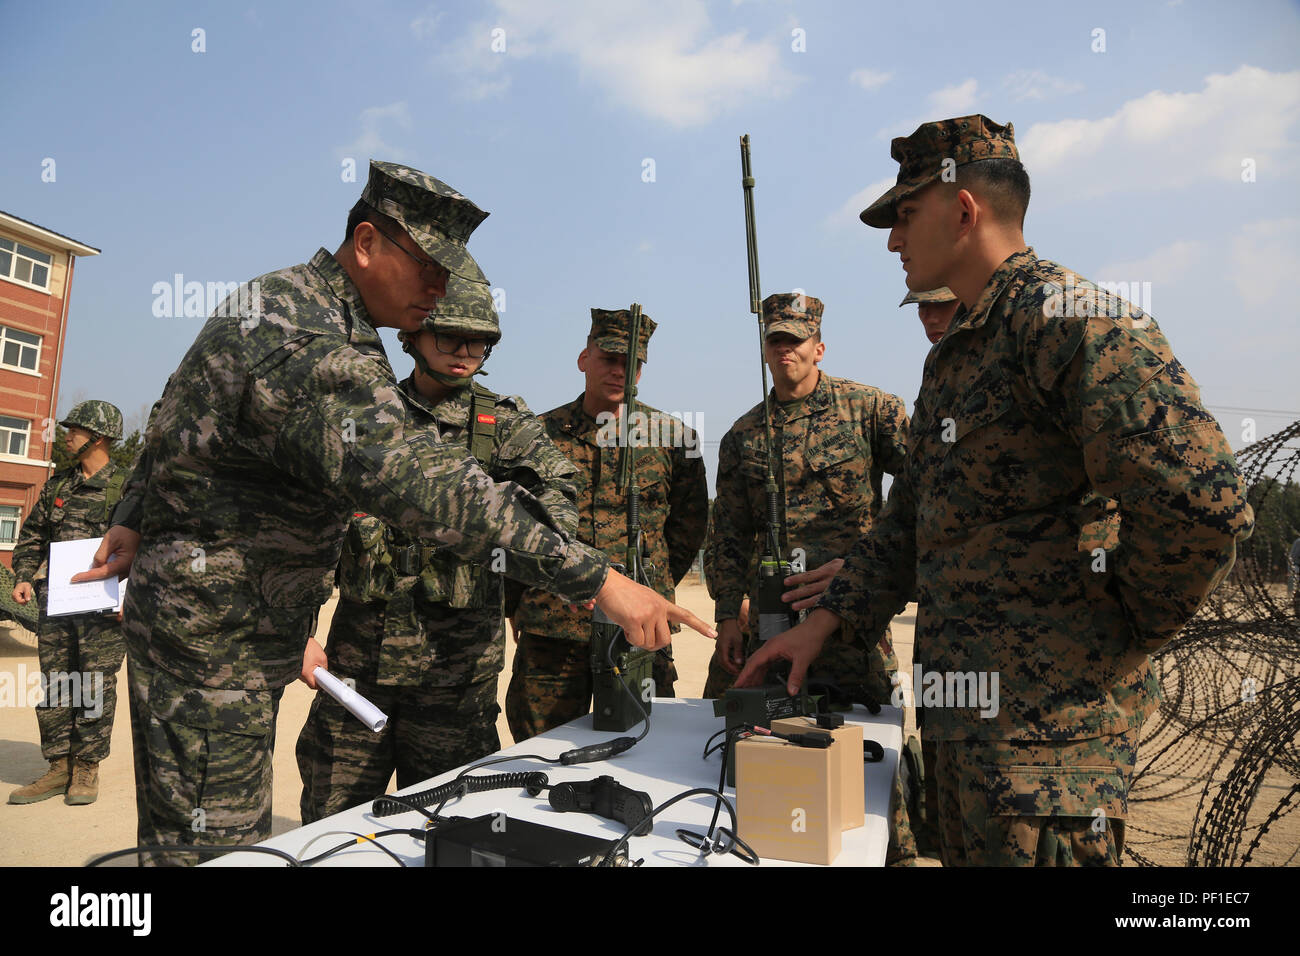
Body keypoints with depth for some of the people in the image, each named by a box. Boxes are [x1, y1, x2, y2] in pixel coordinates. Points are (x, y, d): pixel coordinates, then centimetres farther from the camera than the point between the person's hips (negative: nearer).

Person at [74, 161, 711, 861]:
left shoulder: (286, 299, 8)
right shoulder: (309, 343, -27)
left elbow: (178, 413, 17)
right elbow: (415, 482, -39)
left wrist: (135, 517, 20)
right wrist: (593, 576, -41)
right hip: (212, 628, -10)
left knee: (236, 832, 20)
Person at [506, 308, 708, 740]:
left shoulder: (670, 435, 5)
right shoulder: (542, 433, 5)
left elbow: (690, 523, 13)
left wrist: (654, 589, 9)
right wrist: (516, 602, 10)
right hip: (549, 629, 1)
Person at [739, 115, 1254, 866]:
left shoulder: (1074, 320, -15)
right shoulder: (952, 357, 15)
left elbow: (1205, 505, -23)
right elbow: (911, 520, 18)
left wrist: (1119, 632, -9)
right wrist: (826, 619, 12)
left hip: (1047, 714, -9)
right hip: (965, 709, 9)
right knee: (966, 850, 20)